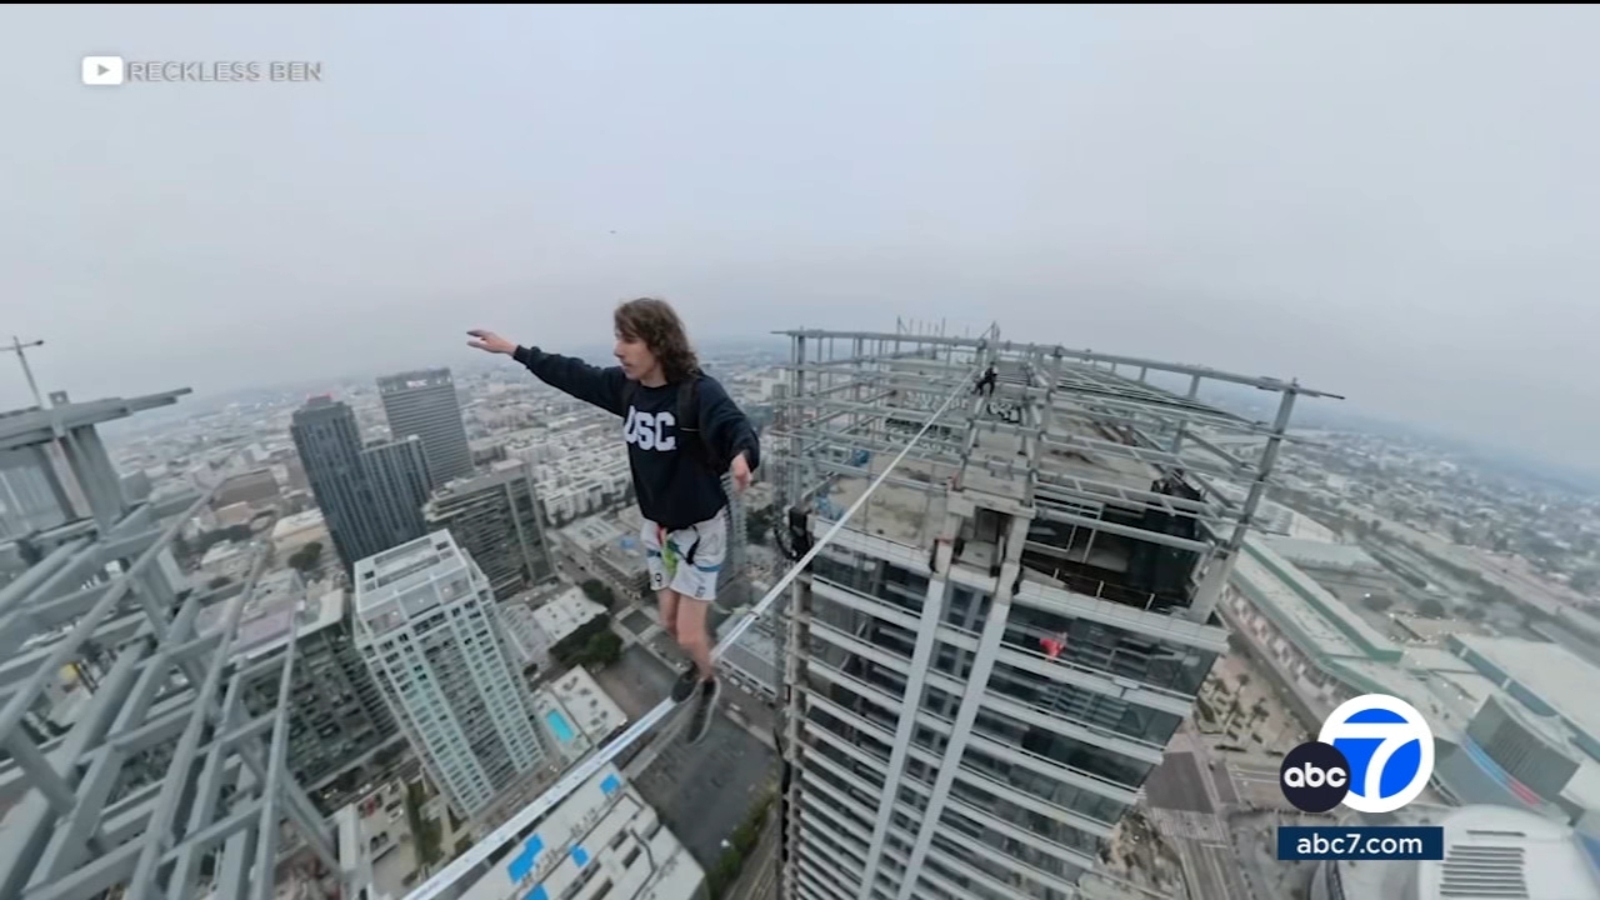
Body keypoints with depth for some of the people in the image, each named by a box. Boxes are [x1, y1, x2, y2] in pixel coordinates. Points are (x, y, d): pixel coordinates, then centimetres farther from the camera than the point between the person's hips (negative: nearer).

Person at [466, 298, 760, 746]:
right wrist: (515, 350, 20)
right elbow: (573, 374, 11)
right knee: (670, 621, 20)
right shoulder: (625, 386, -5)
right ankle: (697, 664, 54)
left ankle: (709, 684, 38)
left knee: (689, 634, 3)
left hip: (701, 527, -6)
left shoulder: (699, 391, -26)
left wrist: (742, 456, -66)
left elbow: (735, 426, -43)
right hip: (657, 525, 6)